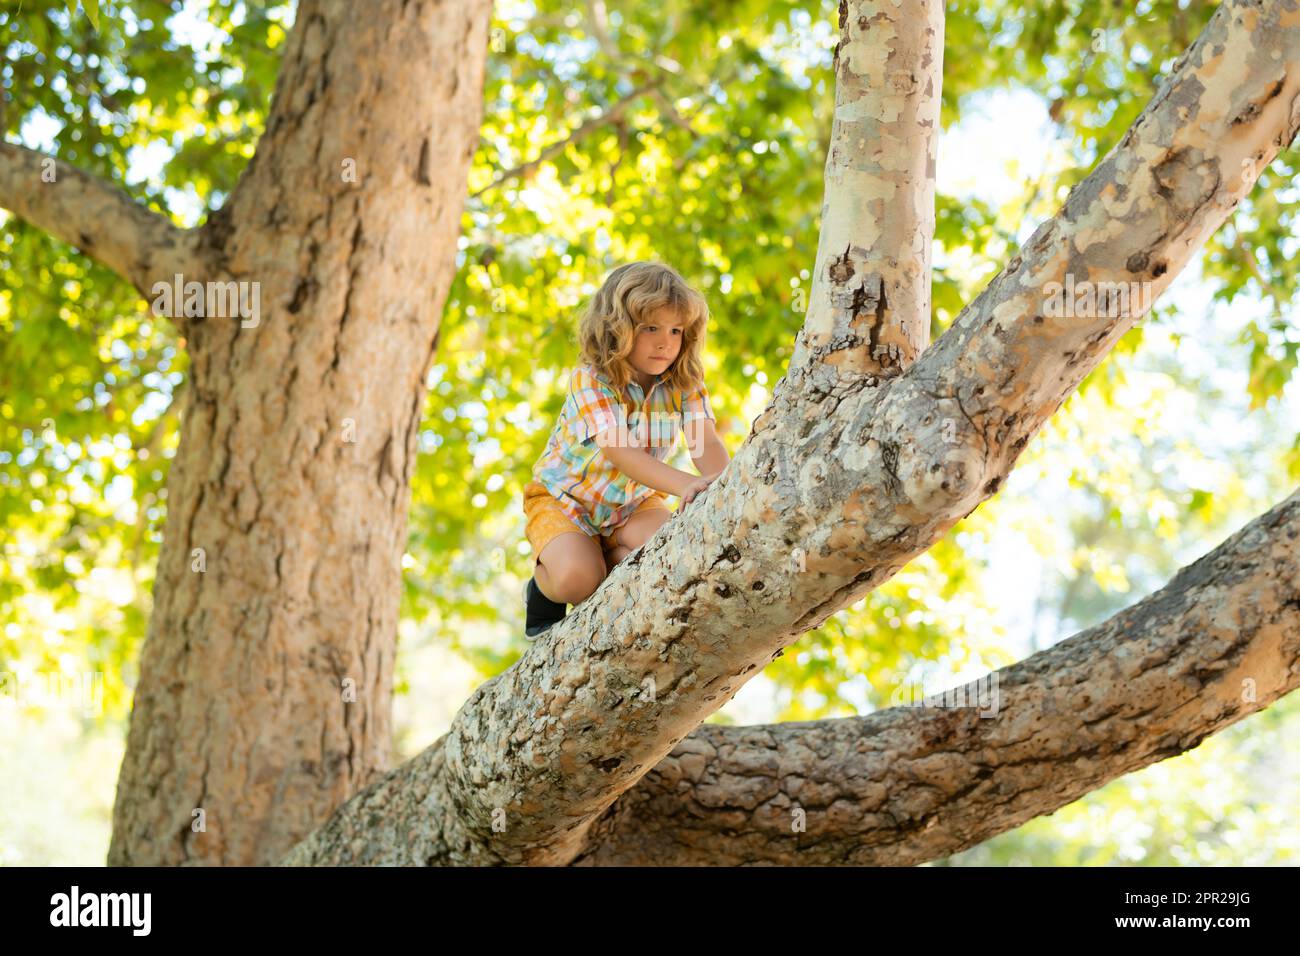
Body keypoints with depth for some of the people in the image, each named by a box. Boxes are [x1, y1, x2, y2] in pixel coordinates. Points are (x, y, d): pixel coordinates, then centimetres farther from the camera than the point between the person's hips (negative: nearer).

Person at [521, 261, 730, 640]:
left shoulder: (685, 384, -15)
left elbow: (706, 442, -29)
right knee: (577, 580, -30)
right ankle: (544, 593, 8)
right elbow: (616, 451, -42)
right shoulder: (590, 381, -28)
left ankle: (610, 562, 6)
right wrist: (685, 484, -58)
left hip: (632, 502, 4)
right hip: (564, 499, -4)